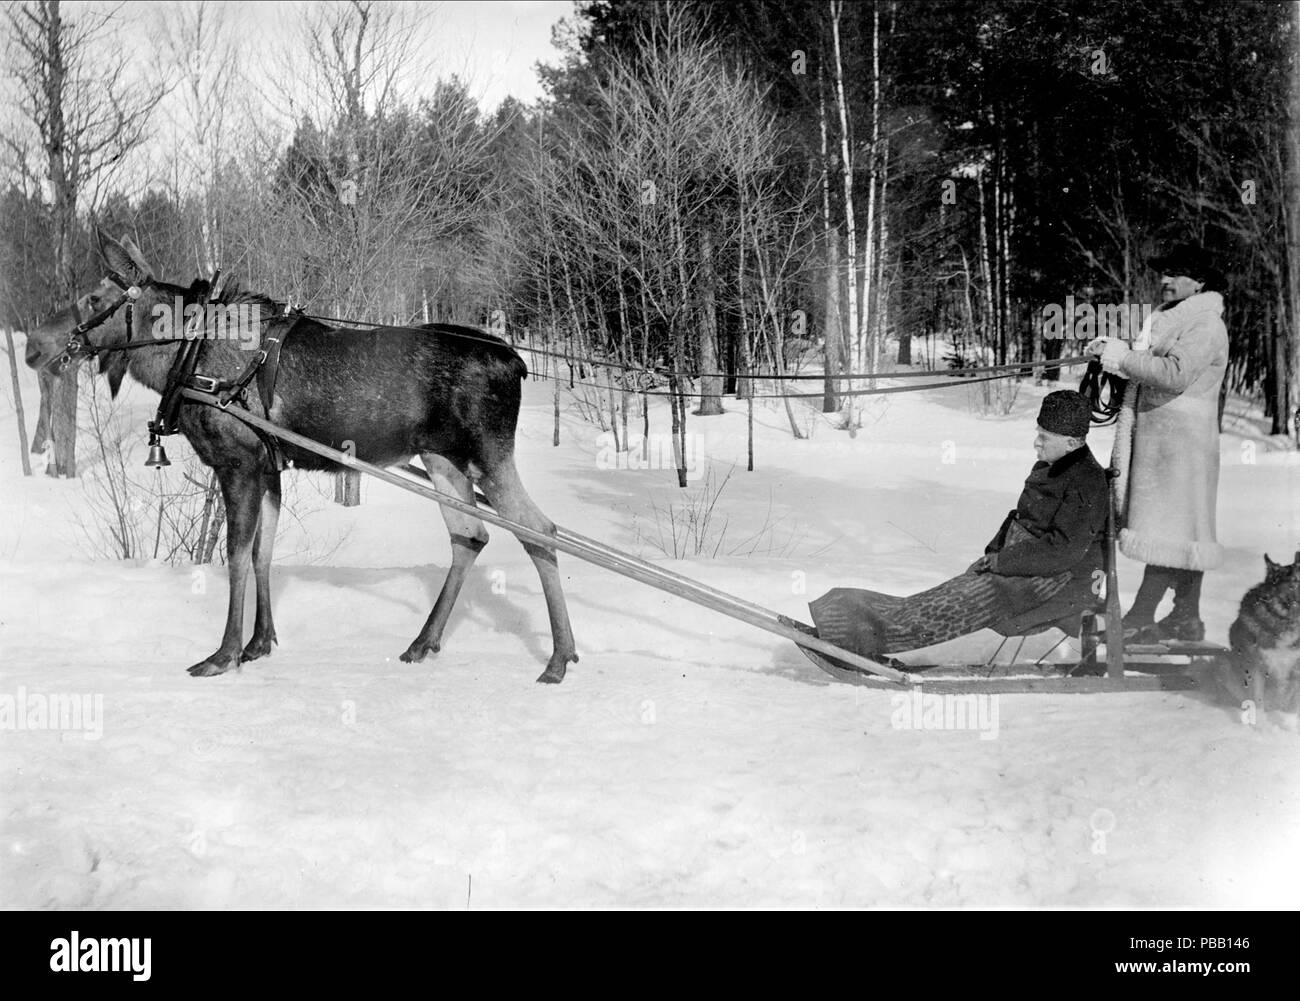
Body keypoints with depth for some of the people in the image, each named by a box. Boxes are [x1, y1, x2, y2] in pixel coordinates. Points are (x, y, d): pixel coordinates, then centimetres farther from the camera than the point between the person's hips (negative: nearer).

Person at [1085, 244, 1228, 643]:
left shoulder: (1204, 325, -11)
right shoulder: (1170, 317, 21)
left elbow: (1174, 374, -24)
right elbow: (1149, 368, 20)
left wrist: (1124, 358, -18)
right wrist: (1114, 352, 3)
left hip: (1180, 437, -10)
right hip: (1158, 435, 10)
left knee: (1165, 528, -9)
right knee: (1182, 530, 11)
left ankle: (1140, 619, -10)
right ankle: (1187, 618, 16)